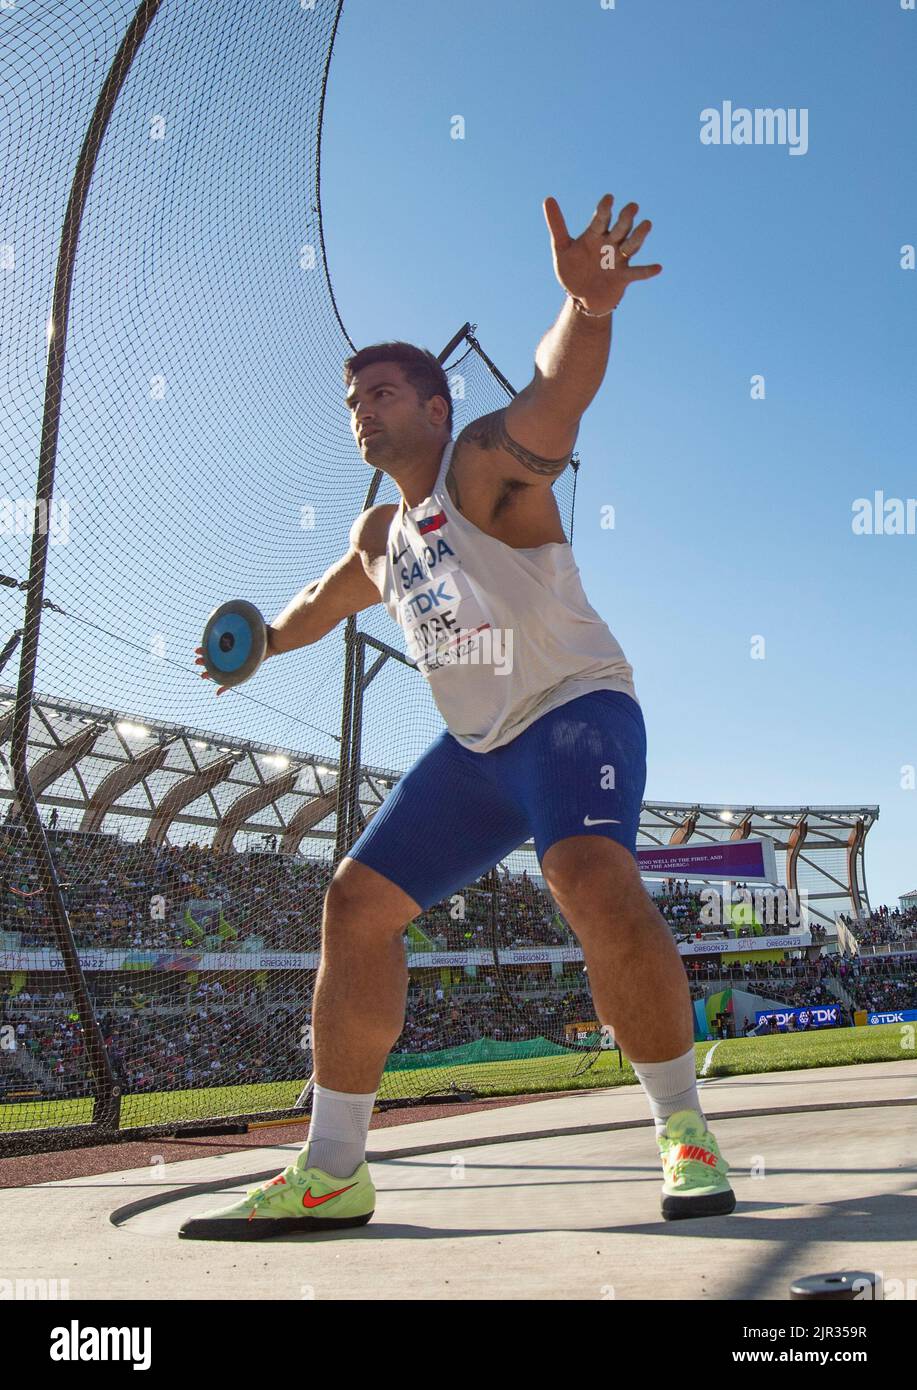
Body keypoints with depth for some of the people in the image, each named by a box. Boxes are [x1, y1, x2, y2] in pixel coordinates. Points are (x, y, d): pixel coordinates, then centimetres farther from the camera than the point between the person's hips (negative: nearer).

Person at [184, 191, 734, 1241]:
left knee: (595, 885, -33)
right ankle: (331, 1174, 5)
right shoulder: (380, 535, 13)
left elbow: (554, 394, -32)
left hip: (574, 714, -7)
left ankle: (685, 1133, -13)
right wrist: (266, 641, 47)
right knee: (356, 901, -2)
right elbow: (330, 596, 35)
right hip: (476, 749, 8)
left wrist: (588, 308, -52)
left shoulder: (487, 464, -10)